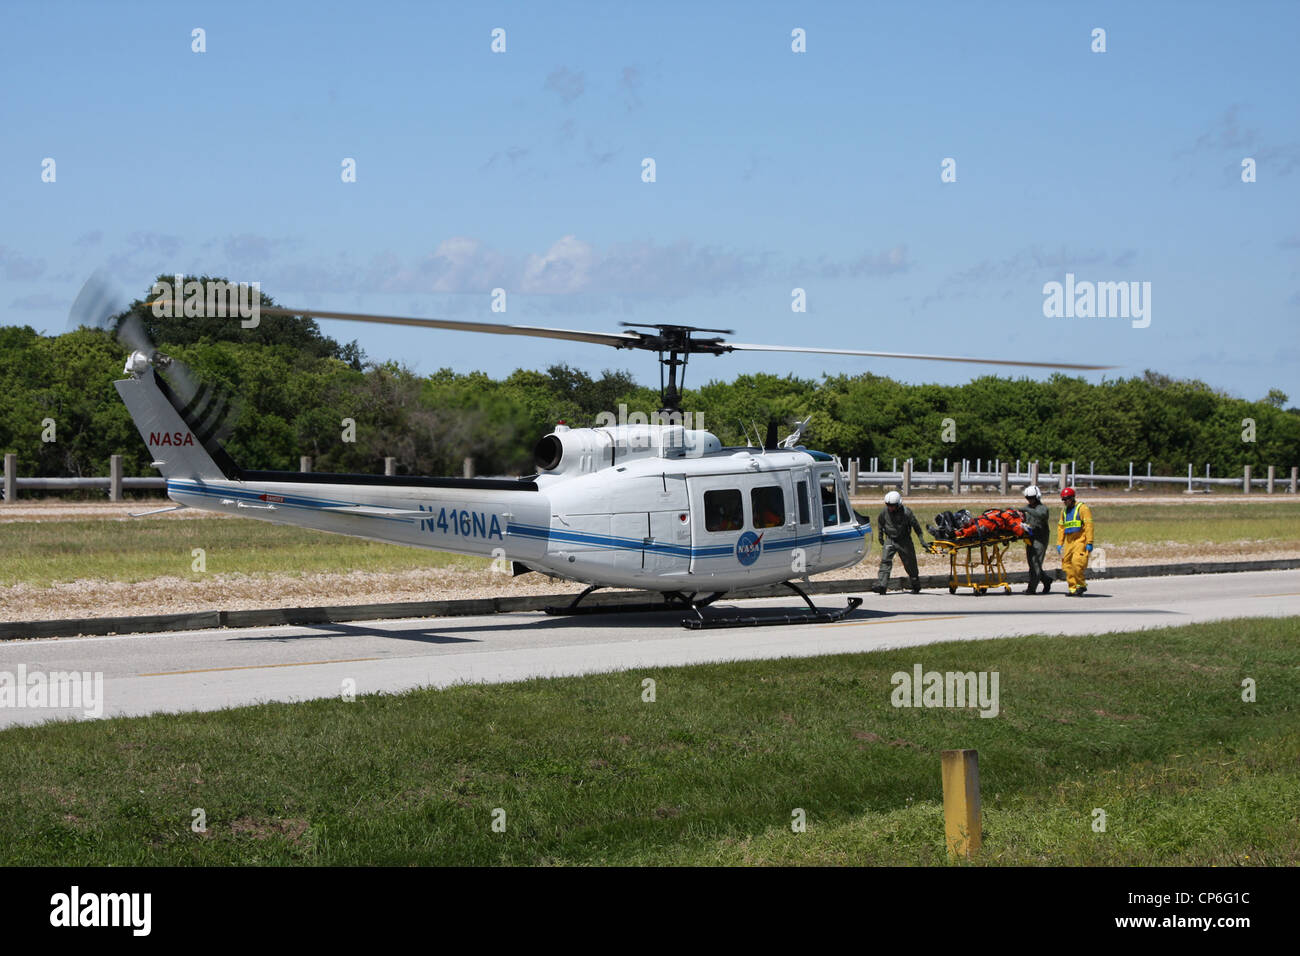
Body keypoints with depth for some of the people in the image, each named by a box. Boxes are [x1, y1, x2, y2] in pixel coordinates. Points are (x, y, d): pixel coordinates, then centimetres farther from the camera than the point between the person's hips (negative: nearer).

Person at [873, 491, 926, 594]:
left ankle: (916, 586, 27)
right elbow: (880, 523, 15)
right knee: (885, 561, -15)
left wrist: (922, 540, -7)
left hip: (904, 541, -2)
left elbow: (916, 525, -7)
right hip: (890, 540, 2)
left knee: (910, 564, 7)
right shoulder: (885, 512, -6)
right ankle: (881, 586, -22)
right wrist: (880, 537, 18)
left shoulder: (906, 512, -16)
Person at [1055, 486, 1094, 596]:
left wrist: (1089, 543, -16)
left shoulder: (1082, 508, -5)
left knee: (1077, 562, -18)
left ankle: (1081, 586, -2)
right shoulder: (1064, 511, 18)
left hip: (1080, 540, -7)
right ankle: (1073, 588, 7)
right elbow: (1061, 527, 22)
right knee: (1067, 563, 1)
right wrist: (1059, 544, 17)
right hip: (1069, 541, 7)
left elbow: (1088, 525, -10)